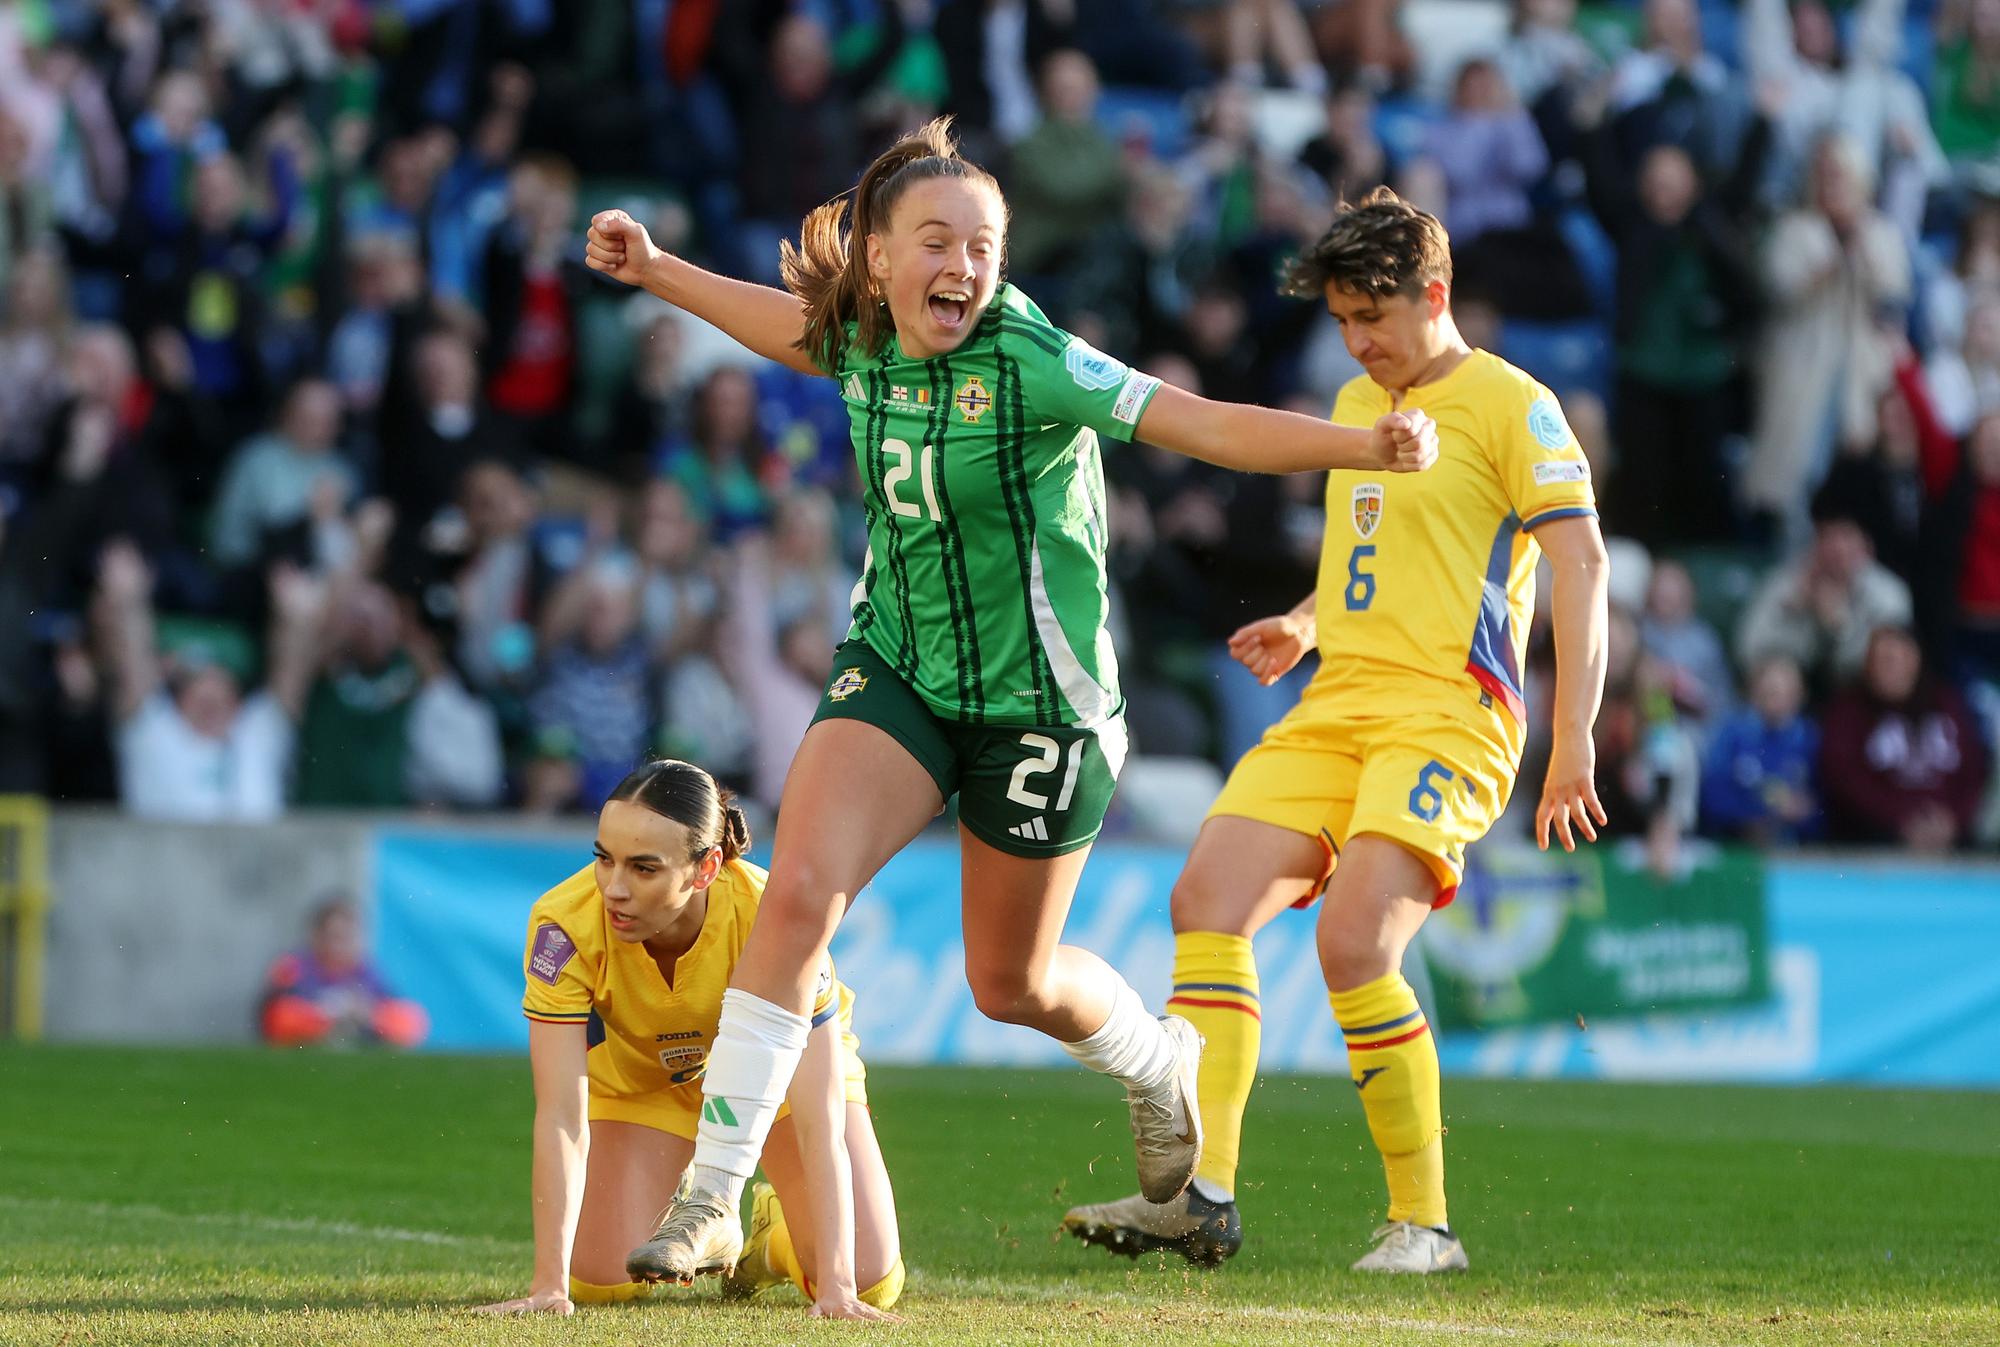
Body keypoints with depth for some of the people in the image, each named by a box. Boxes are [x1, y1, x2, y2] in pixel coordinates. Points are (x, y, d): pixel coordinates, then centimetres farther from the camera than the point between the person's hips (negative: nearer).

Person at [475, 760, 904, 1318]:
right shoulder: (564, 924, -37)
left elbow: (820, 1124, -41)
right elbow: (561, 1120, -36)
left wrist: (836, 1286, -48)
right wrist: (549, 1284, -42)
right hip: (640, 1074, 1)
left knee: (869, 1282, -12)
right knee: (600, 1282, -14)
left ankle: (776, 1237, 23)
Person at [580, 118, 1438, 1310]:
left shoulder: (1028, 362, -24)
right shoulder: (862, 341, -6)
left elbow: (1206, 425, -30)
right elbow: (795, 325, 19)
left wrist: (1368, 444, -41)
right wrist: (654, 268, 25)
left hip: (1036, 702, -4)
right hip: (894, 671, 4)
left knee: (1011, 982, 11)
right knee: (798, 890, -17)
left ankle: (1160, 1064, 47)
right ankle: (712, 1202, -12)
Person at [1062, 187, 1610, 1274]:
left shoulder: (1510, 406, -4)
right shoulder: (1355, 402, 21)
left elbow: (1580, 562, -10)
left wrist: (1574, 740, -17)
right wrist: (1306, 626, 15)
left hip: (1445, 716, -8)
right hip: (1333, 710, 8)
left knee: (1355, 943, -22)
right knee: (1208, 900, -10)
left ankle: (1423, 1221, -10)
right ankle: (1203, 1195, -13)